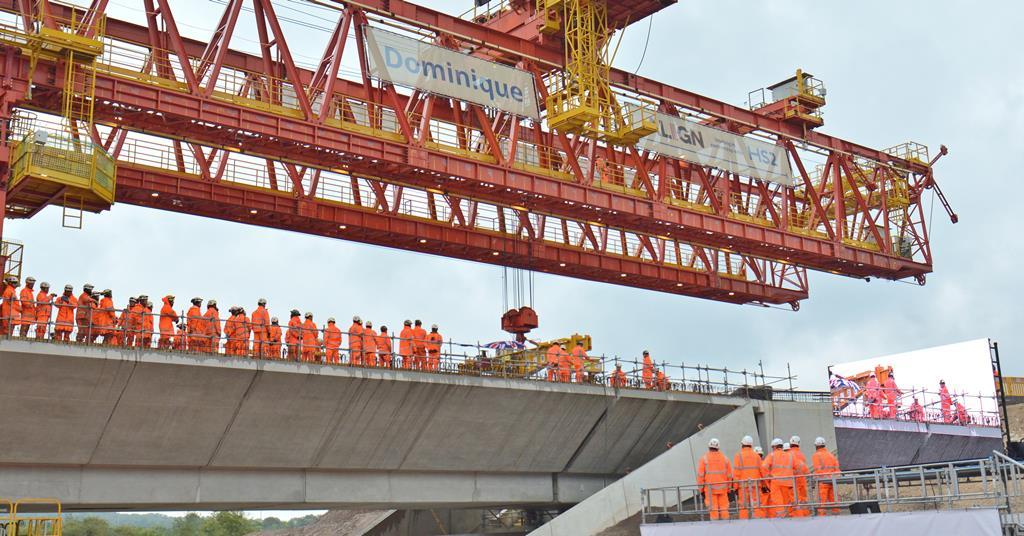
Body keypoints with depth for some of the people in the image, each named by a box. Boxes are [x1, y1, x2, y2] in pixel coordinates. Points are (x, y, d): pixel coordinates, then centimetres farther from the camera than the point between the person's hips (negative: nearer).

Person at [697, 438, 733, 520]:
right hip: (722, 488, 2)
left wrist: (701, 489, 1)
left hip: (710, 488, -2)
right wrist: (729, 488, 14)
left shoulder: (704, 458, -3)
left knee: (713, 509, -1)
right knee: (724, 508, 7)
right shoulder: (724, 458, 6)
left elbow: (700, 475, -6)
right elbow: (729, 475, 7)